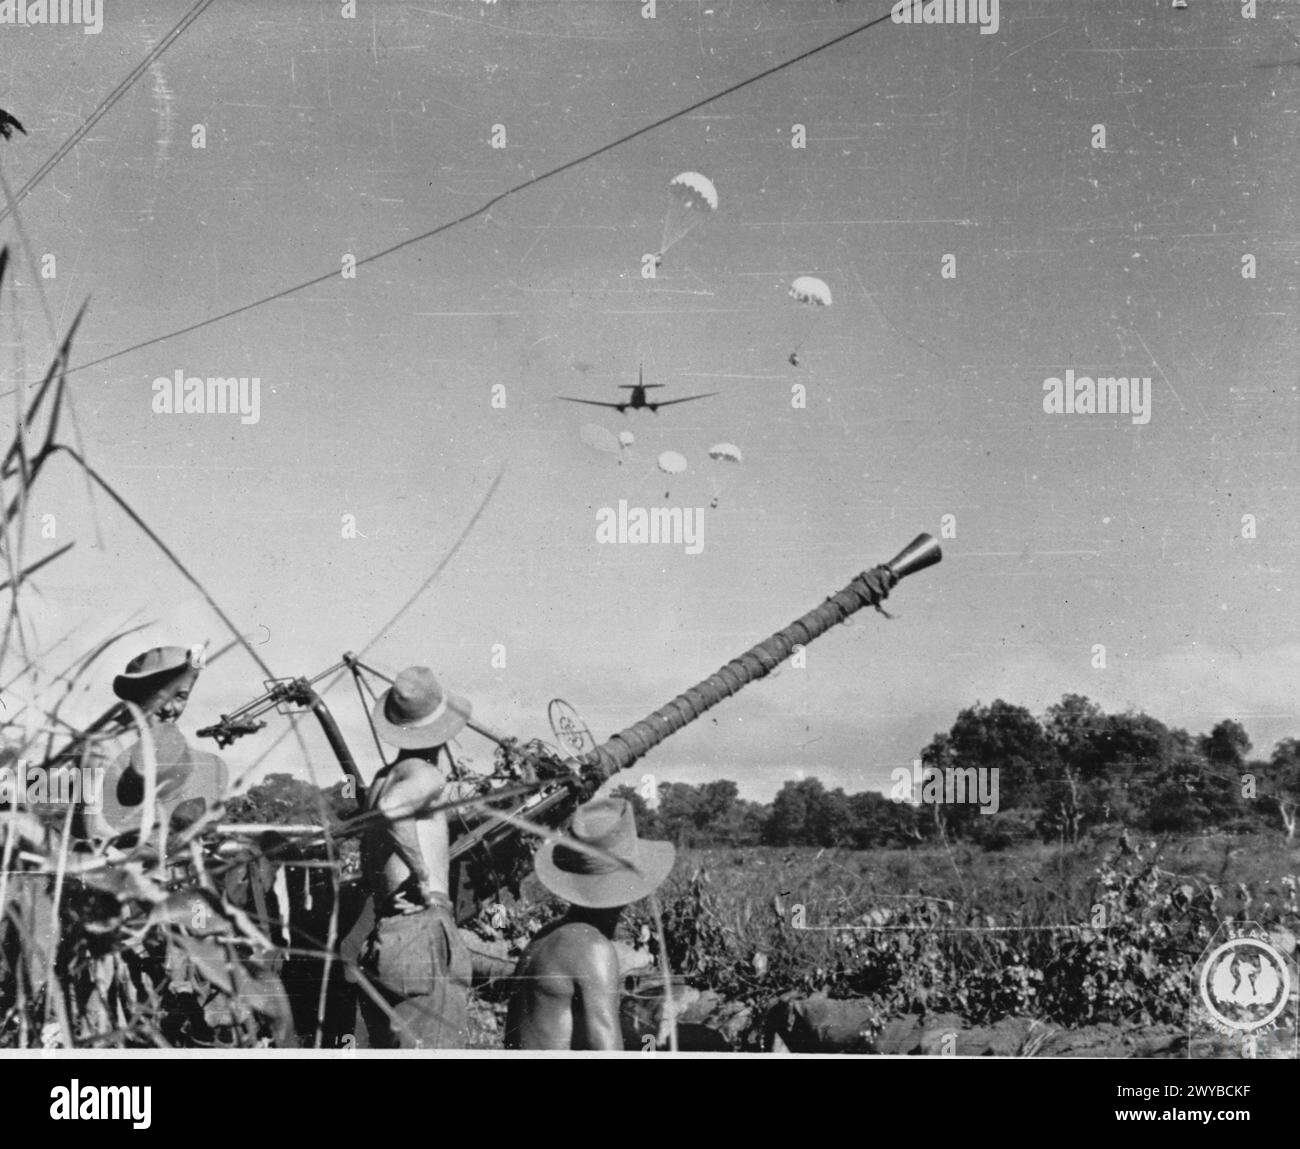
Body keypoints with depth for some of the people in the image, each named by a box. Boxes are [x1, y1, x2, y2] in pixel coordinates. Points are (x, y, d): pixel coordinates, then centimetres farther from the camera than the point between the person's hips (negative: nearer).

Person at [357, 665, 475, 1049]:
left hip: (381, 941, 8)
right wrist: (423, 874, -19)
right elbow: (390, 808, -31)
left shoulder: (380, 780, 19)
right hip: (427, 934, -8)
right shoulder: (425, 774, -6)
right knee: (430, 1049, -9)